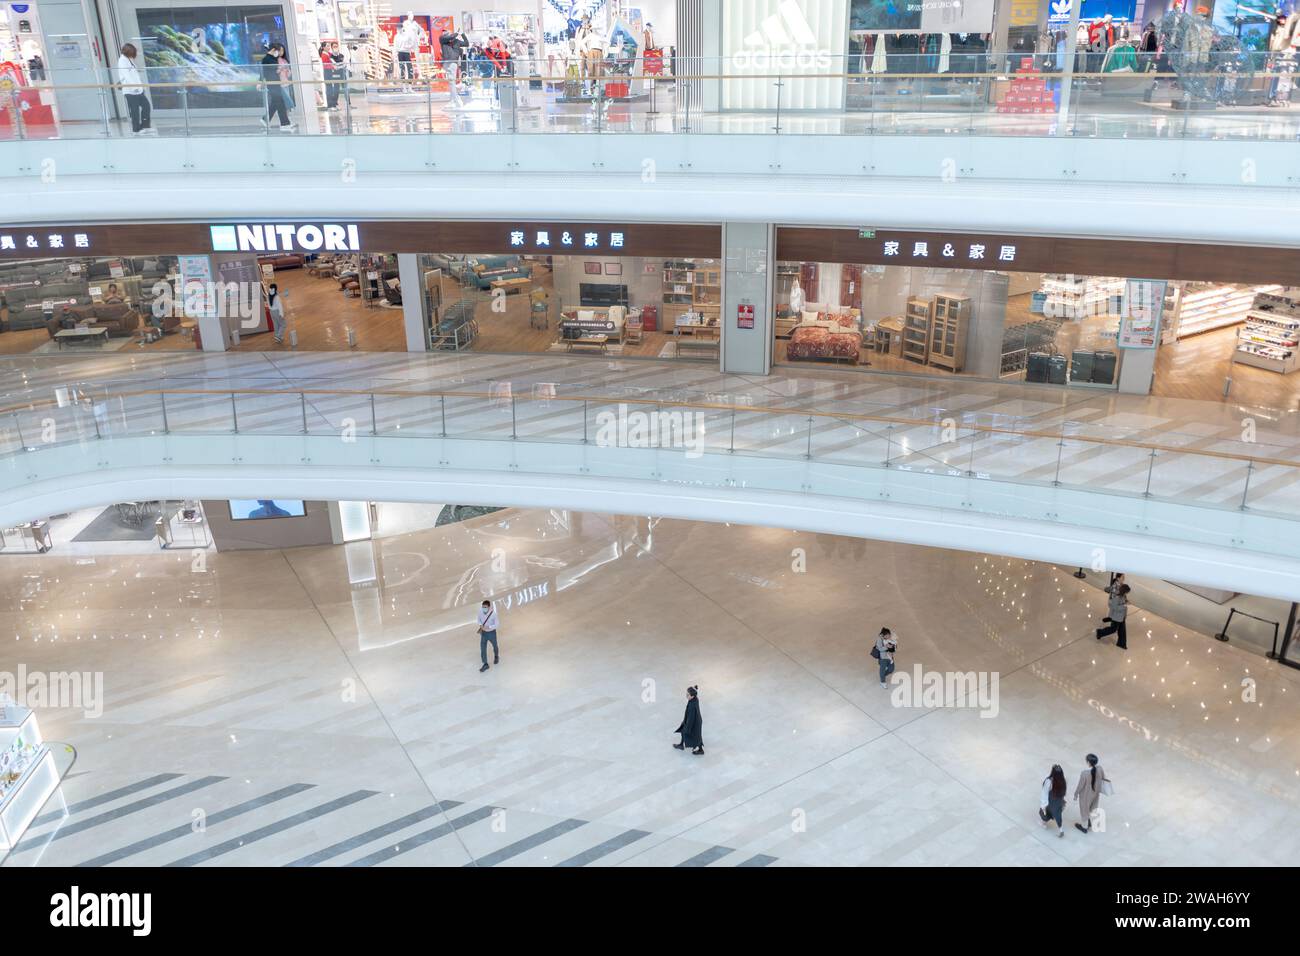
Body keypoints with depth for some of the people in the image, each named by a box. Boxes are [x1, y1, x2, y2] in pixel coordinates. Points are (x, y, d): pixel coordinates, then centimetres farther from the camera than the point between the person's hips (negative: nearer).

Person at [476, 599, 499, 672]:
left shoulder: (493, 614, -27)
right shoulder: (480, 612, -16)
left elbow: (496, 625, -20)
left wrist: (488, 627, -30)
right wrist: (480, 625, -16)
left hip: (491, 632, -2)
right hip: (483, 633, 3)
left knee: (495, 646, 22)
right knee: (482, 648, -1)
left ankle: (496, 657, 53)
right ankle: (485, 664, 12)